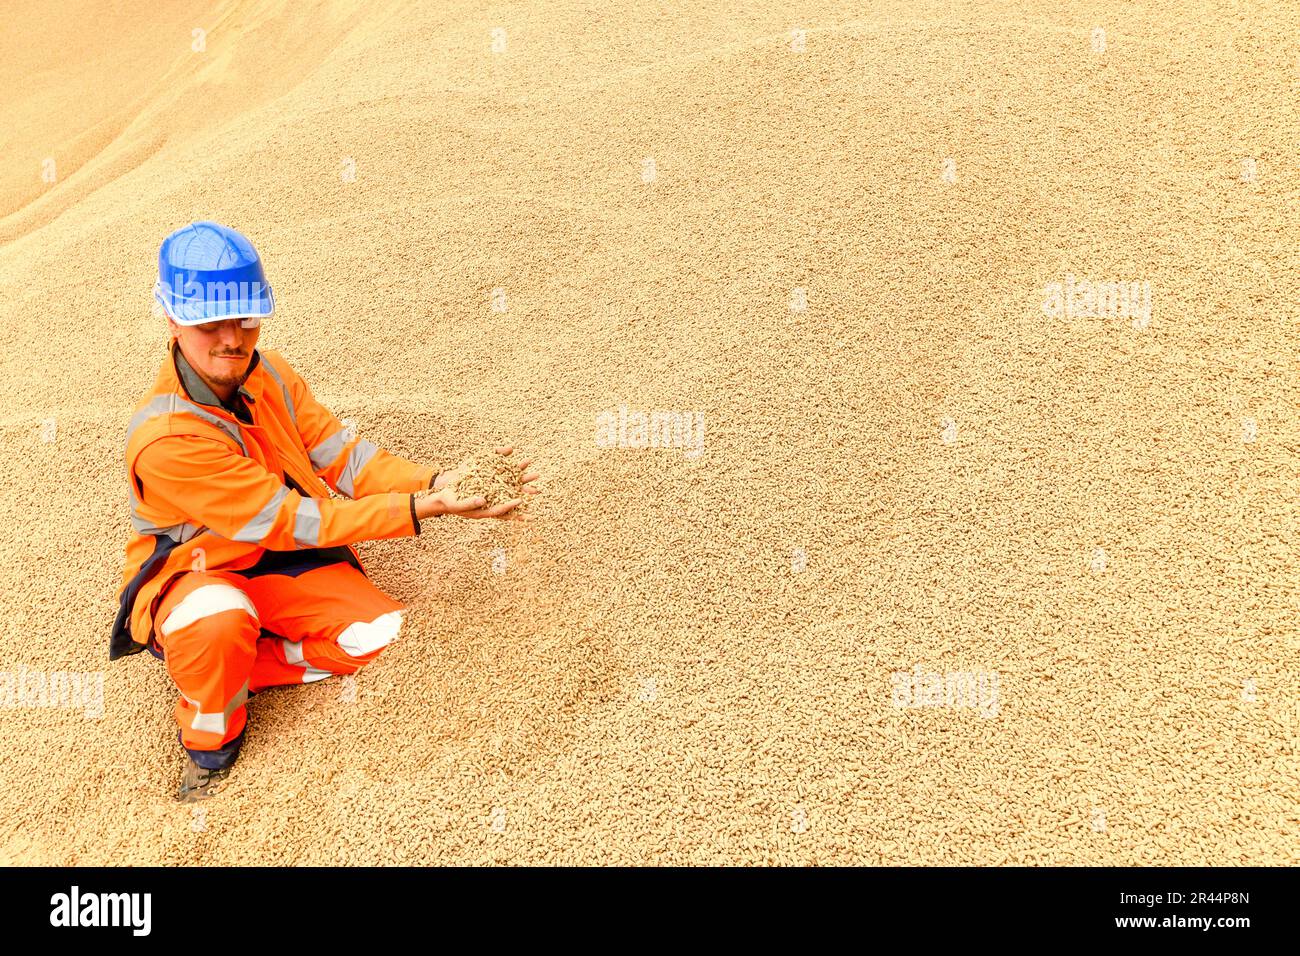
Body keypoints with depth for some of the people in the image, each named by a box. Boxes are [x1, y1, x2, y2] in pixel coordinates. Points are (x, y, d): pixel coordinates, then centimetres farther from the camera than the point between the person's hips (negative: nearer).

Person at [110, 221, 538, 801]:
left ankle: (237, 668, 3)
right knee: (218, 618, -41)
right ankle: (210, 741, -9)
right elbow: (288, 520, -30)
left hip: (282, 560, 6)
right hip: (192, 573, -5)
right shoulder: (164, 437, -29)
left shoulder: (271, 375, -8)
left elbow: (345, 459, -11)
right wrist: (421, 509, -36)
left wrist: (437, 483, -30)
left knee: (387, 637, -16)